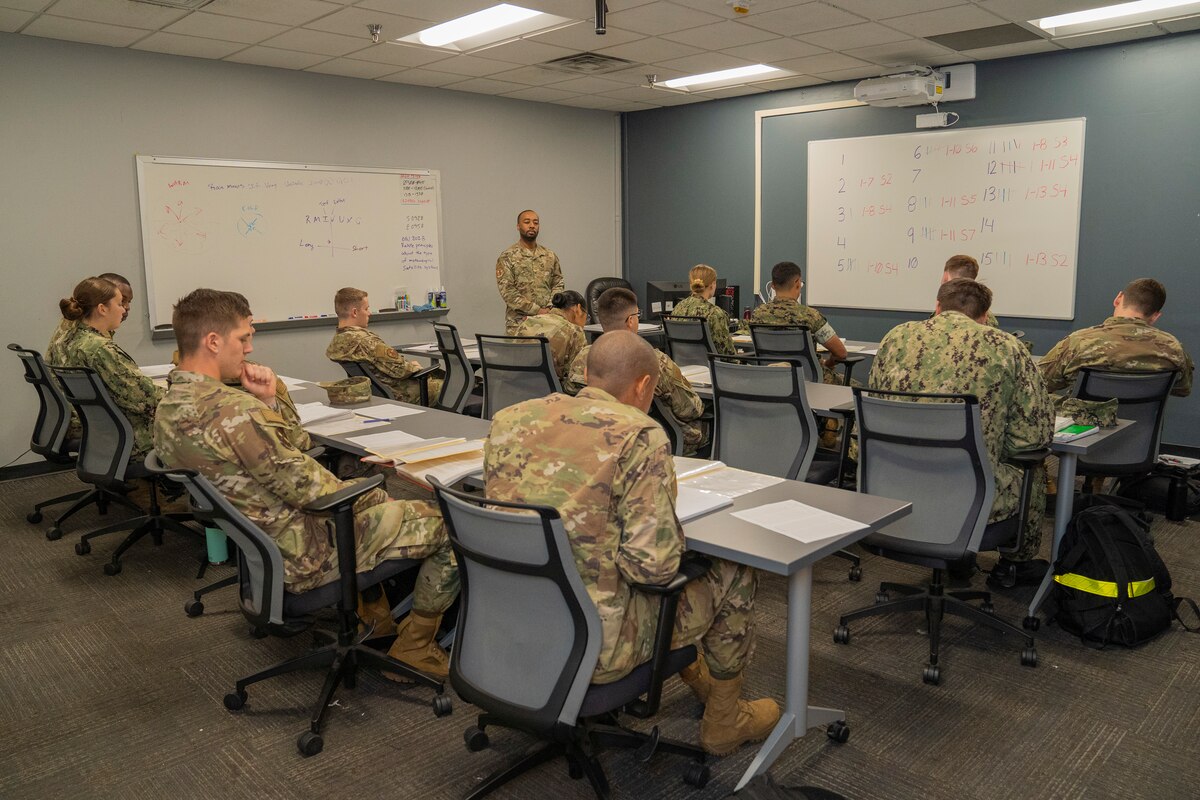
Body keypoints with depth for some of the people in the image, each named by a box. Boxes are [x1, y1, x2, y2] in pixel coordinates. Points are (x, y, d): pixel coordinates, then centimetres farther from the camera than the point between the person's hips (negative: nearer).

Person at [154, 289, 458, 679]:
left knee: (373, 495, 32)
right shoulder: (230, 409, -28)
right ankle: (414, 648, 9)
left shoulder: (168, 409, 4)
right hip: (300, 557, -10)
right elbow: (304, 486, -23)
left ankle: (372, 608, 33)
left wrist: (265, 401, -3)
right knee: (444, 523, -3)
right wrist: (370, 495, -5)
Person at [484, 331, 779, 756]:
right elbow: (653, 564, -20)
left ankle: (687, 666, 47)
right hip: (592, 646, -6)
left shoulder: (507, 419, 1)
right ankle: (724, 722, 34)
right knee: (734, 573, 15)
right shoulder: (640, 436, -18)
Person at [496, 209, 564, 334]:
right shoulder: (507, 257, -3)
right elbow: (507, 291, -10)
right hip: (518, 324, -3)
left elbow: (558, 284, 11)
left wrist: (549, 308, -8)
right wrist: (537, 310, -15)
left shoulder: (550, 256, 12)